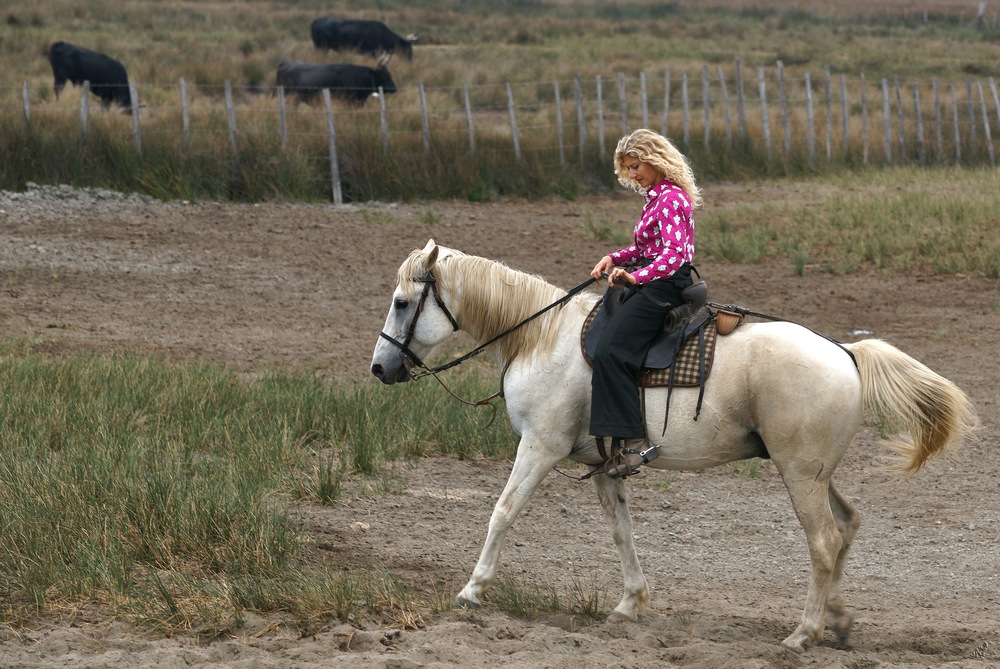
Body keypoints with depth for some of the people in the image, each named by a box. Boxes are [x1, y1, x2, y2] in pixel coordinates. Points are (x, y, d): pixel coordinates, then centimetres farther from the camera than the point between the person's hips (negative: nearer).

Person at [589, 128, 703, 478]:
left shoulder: (671, 198, -15)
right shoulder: (657, 197, 16)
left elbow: (674, 253, -24)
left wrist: (637, 276, -34)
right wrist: (615, 258, 8)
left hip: (664, 288, -11)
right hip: (654, 287, 11)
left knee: (611, 351, -23)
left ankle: (632, 440, -28)